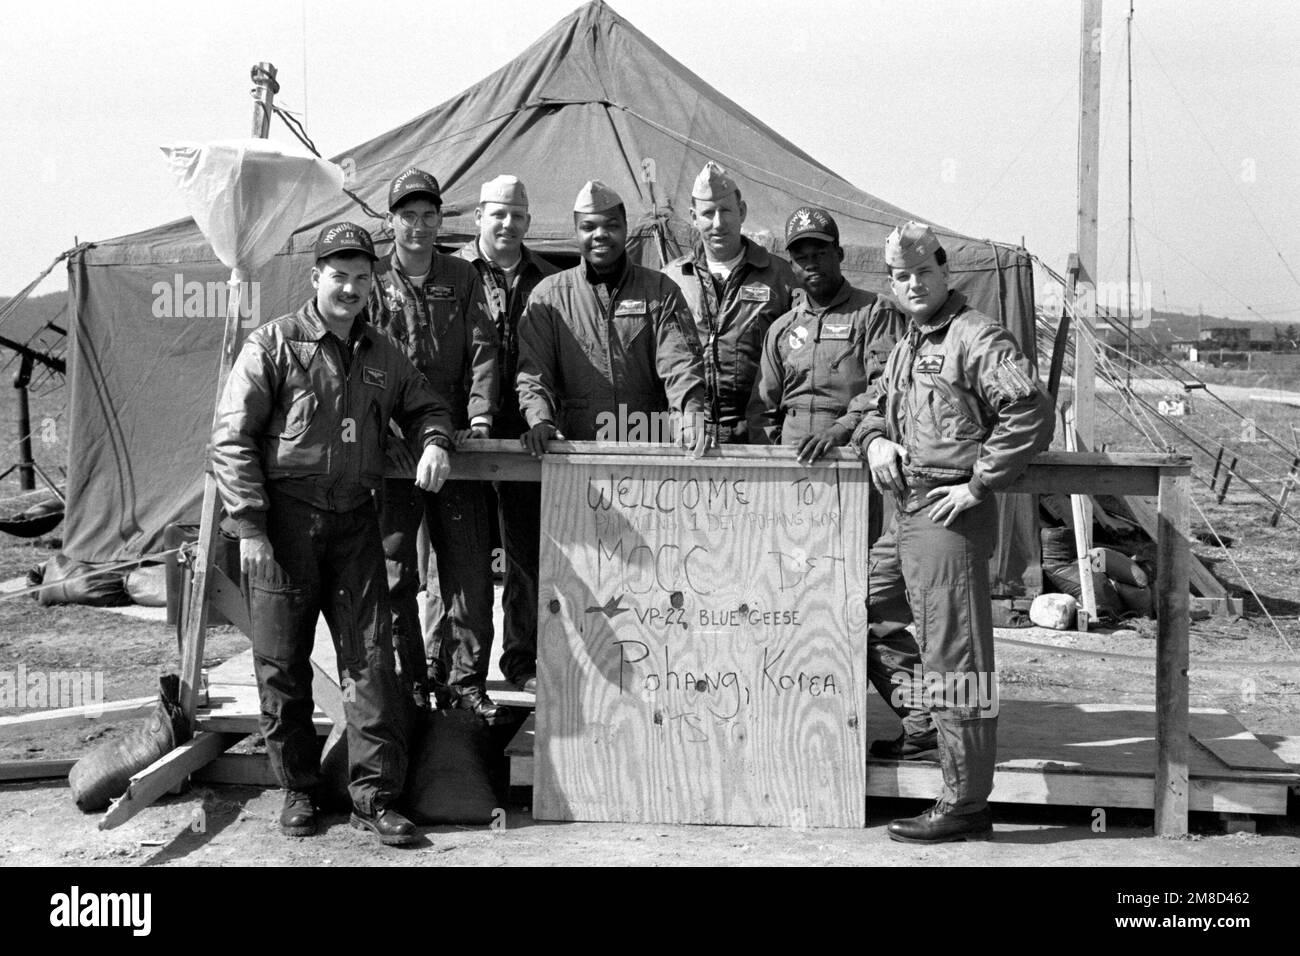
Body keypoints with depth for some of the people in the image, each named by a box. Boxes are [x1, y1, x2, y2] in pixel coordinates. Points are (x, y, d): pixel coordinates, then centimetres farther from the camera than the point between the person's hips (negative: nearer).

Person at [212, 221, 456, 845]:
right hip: (284, 519, -3)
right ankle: (297, 789, 21)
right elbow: (231, 439, -5)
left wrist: (434, 442, 1)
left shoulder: (382, 354, 12)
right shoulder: (274, 344, -1)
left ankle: (375, 796, 7)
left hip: (354, 520, 3)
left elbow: (424, 405, 26)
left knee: (370, 658, 0)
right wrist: (250, 528, -12)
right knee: (282, 664, 5)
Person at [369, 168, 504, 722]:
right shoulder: (373, 283, 5)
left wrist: (480, 417, -11)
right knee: (393, 577, 3)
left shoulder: (462, 279, 11)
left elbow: (482, 352, 4)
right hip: (392, 450, -1)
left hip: (456, 443, 2)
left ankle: (463, 681, 10)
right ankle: (408, 682, 15)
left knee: (470, 572, 1)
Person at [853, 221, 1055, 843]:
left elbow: (1031, 412, -20)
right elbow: (875, 410, 30)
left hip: (950, 517, -9)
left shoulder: (976, 337, -9)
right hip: (906, 513, 9)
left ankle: (965, 806, 5)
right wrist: (875, 439, 5)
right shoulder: (905, 348, 19)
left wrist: (978, 486, -18)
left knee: (955, 660, -4)